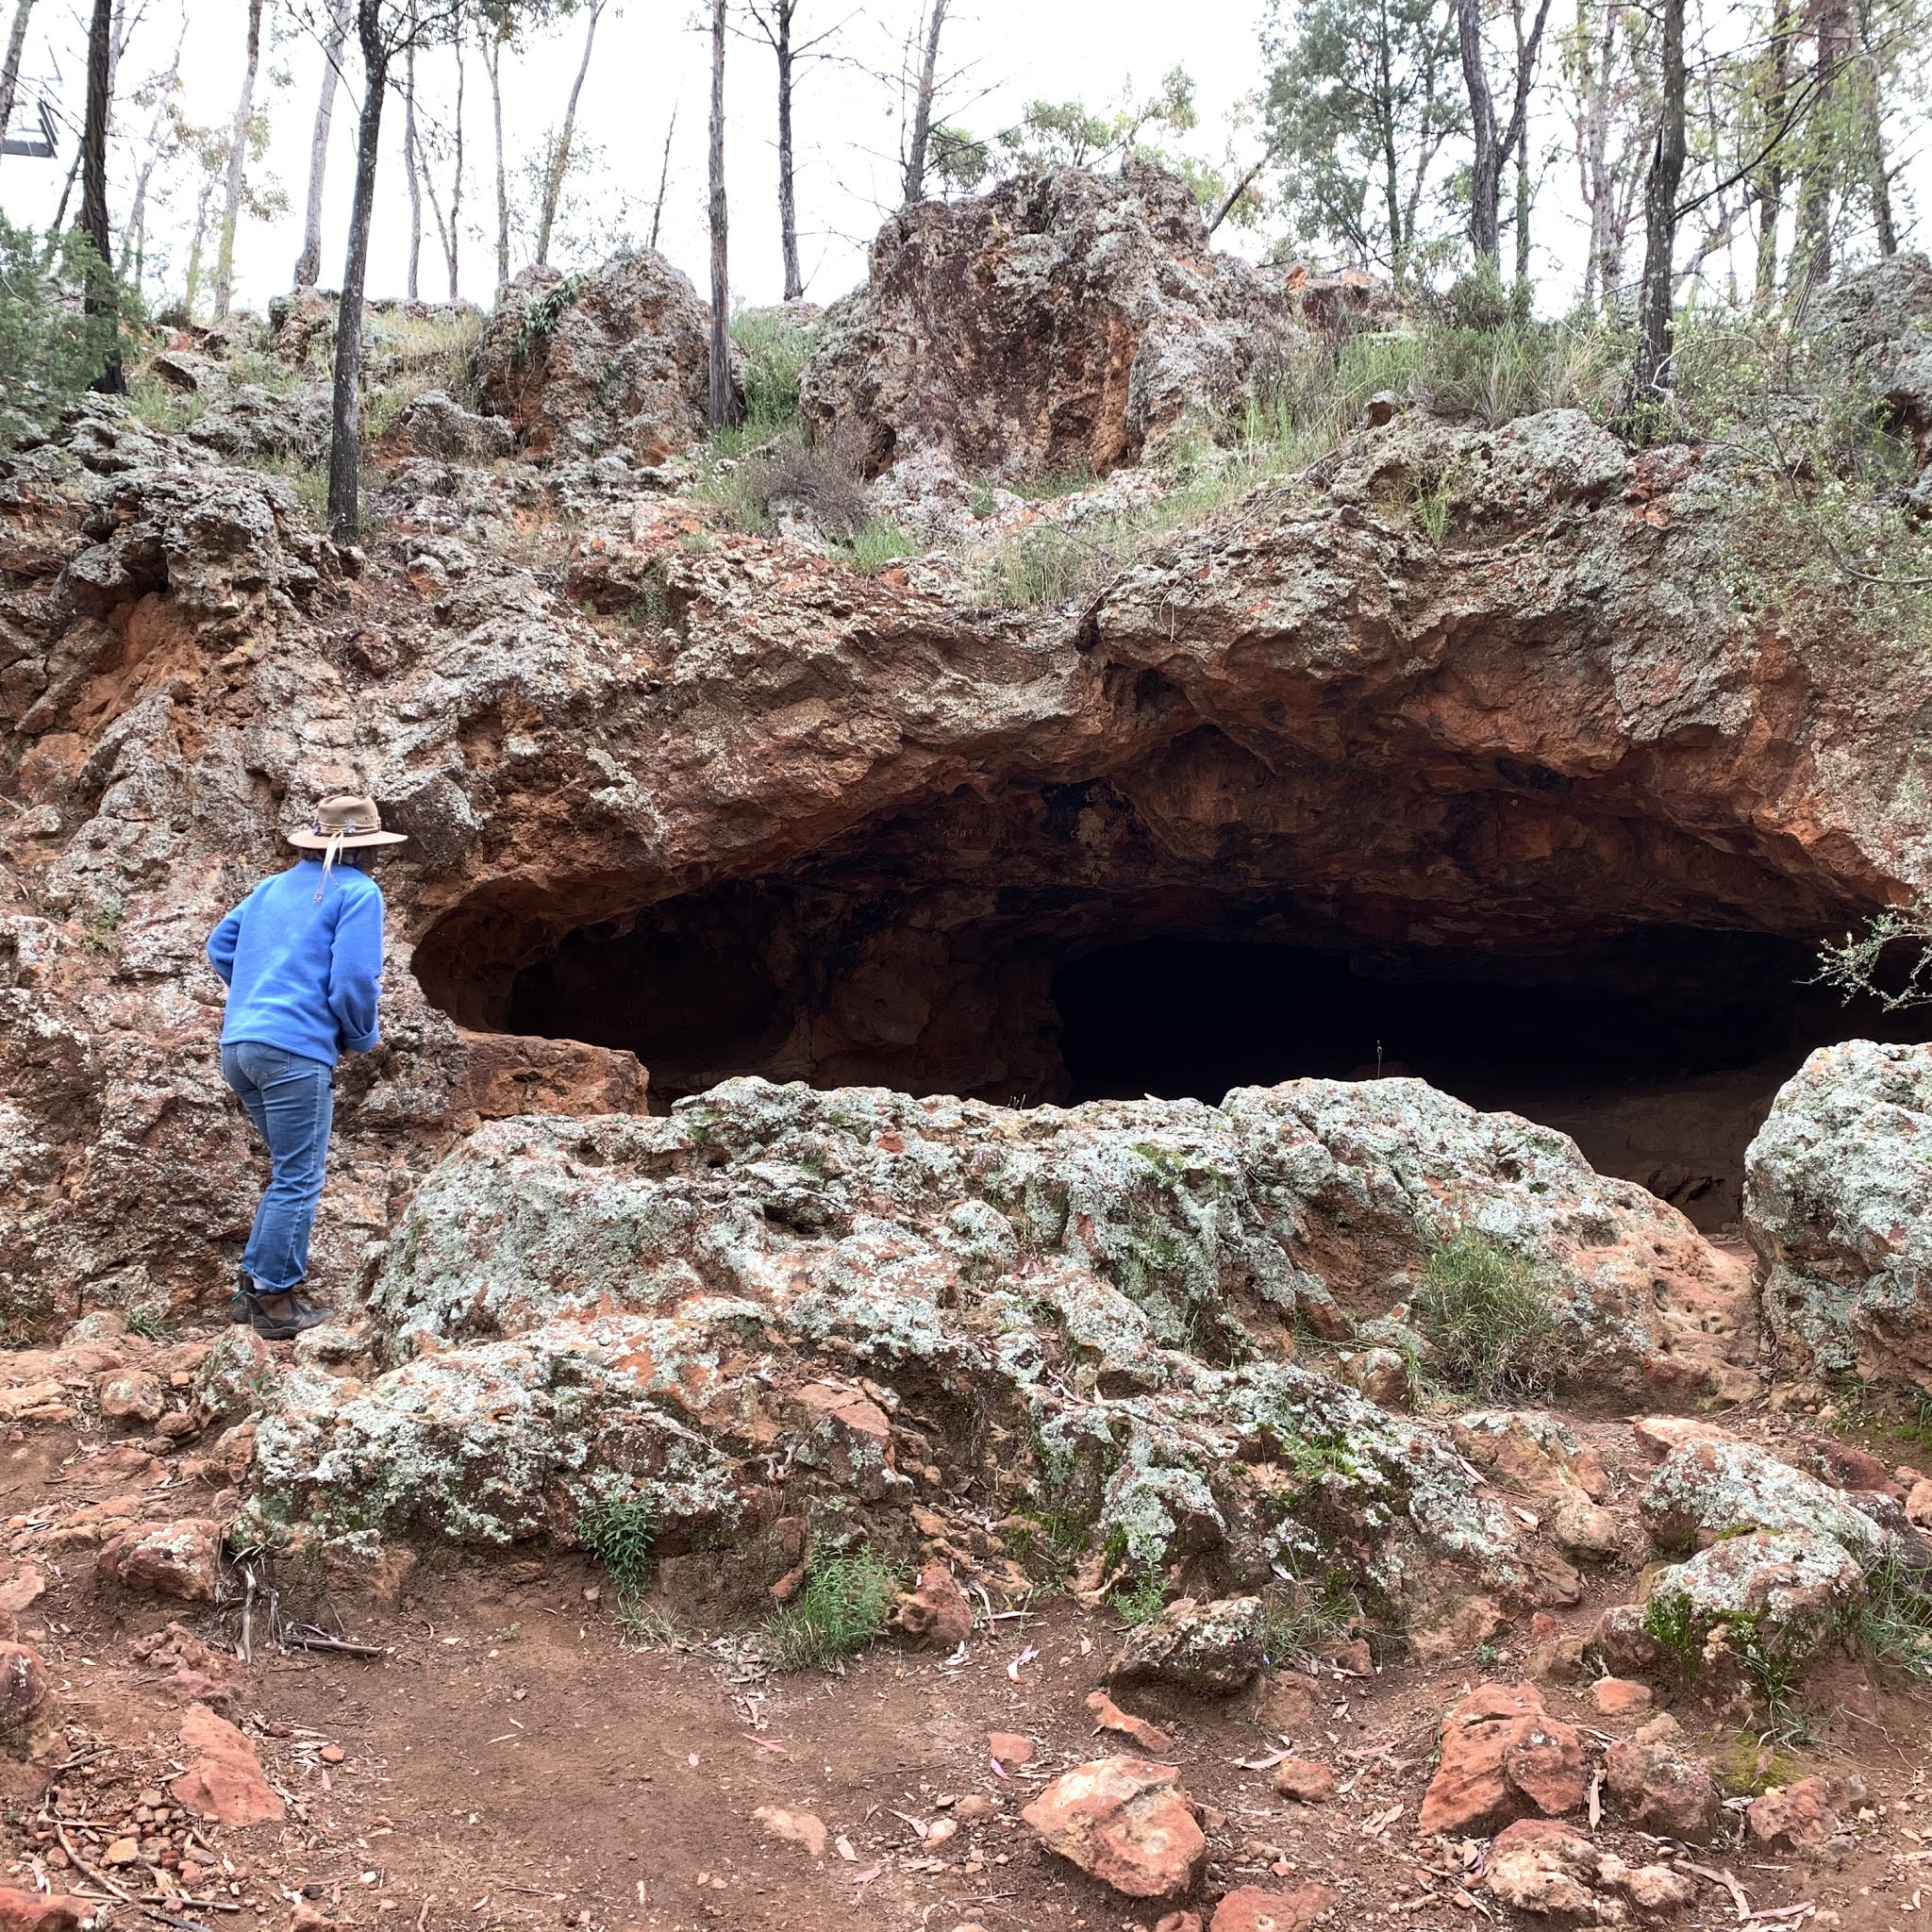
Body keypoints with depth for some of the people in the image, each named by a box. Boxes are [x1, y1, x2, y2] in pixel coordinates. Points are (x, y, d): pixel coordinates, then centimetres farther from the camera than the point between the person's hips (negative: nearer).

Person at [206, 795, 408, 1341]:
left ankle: (253, 1286, 22)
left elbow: (219, 946, 22)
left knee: (290, 1171, 20)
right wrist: (362, 1037, 3)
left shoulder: (274, 886, 18)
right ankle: (274, 1304, 4)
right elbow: (354, 978, -14)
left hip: (239, 1046, 8)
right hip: (295, 1050, -8)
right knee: (298, 1181, 1)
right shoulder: (357, 891, -4)